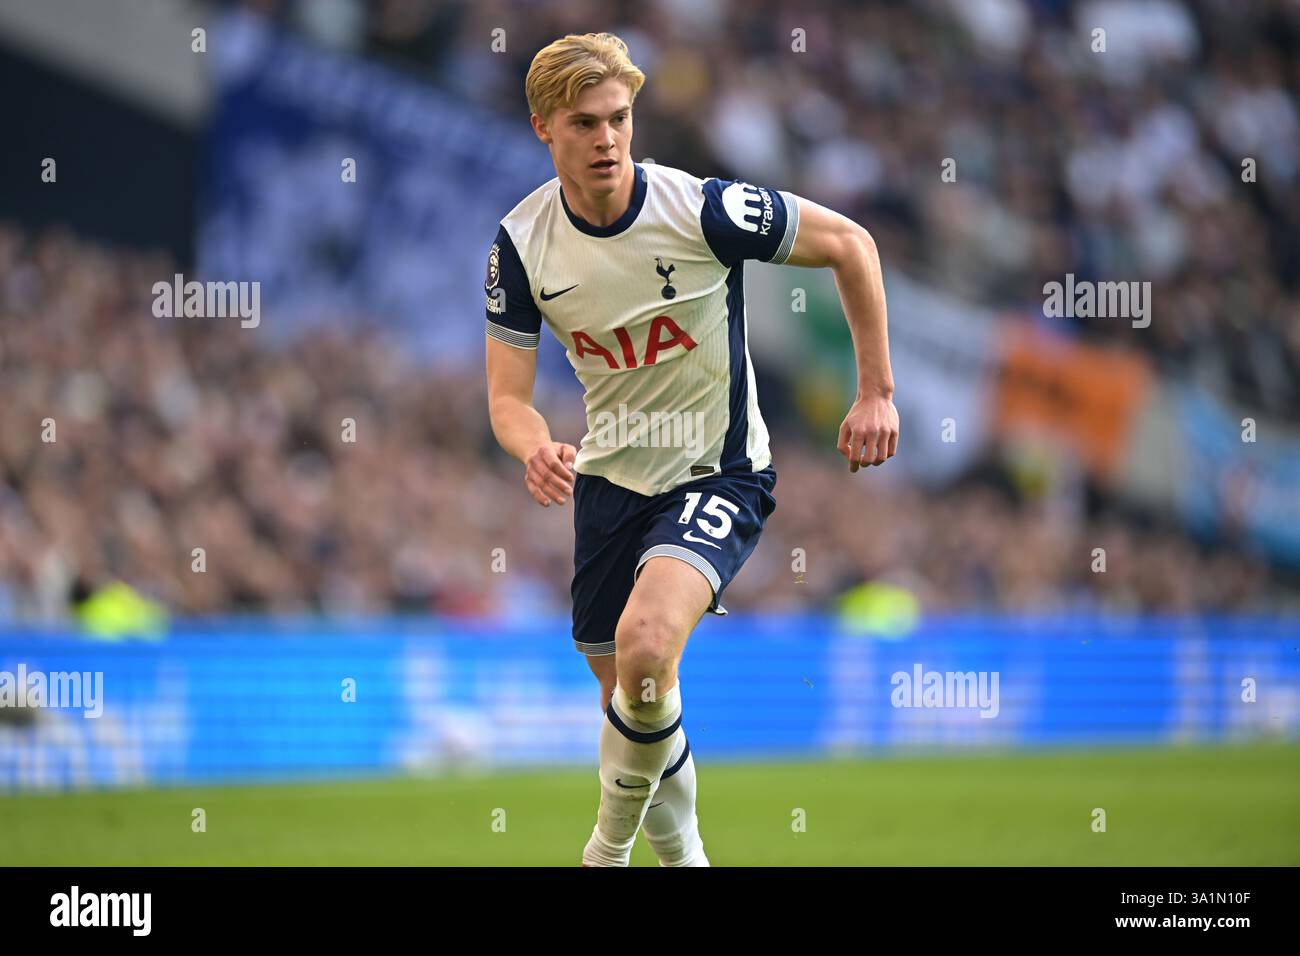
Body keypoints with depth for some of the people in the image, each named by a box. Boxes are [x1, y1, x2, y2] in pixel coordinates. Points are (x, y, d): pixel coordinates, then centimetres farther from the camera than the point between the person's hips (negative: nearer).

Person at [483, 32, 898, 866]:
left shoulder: (702, 208, -20)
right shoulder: (523, 243, -9)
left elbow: (849, 245, -8)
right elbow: (507, 396, -4)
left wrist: (877, 391, -7)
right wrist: (536, 449, -28)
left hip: (719, 475, -5)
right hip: (610, 478, 5)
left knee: (645, 643, -30)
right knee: (626, 688, 13)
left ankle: (614, 844, -8)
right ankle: (679, 849, 41)